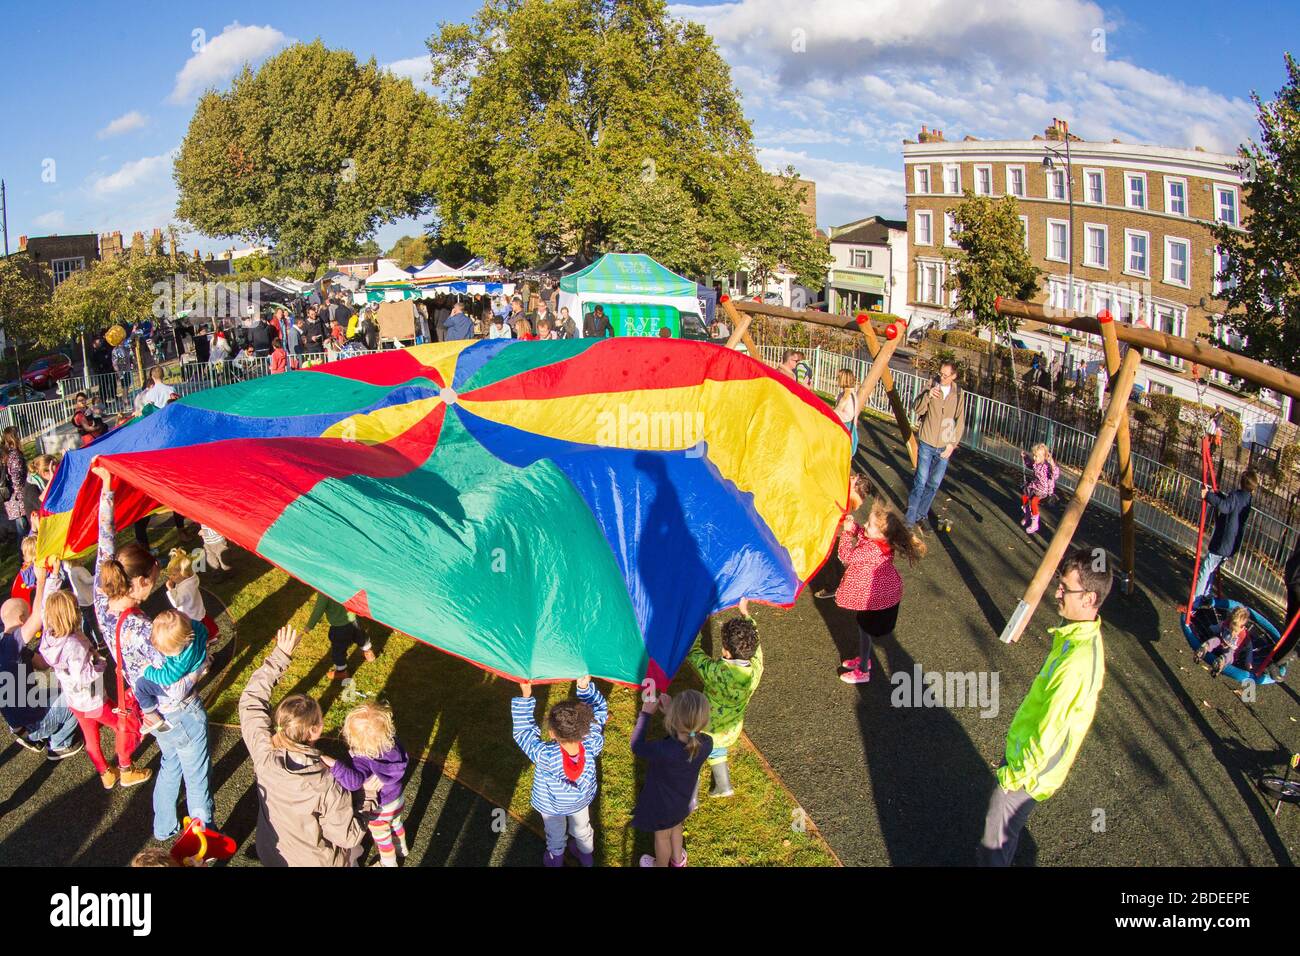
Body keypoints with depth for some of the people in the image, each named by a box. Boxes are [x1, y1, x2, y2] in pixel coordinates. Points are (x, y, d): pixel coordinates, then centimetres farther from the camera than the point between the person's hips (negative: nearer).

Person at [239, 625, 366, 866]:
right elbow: (347, 837, -23)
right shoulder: (327, 785, -36)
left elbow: (250, 701, -10)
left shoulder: (264, 754, -26)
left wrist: (279, 657, -8)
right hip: (317, 863, -4)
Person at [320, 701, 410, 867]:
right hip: (397, 799, 5)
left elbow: (354, 782, -57)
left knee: (382, 837, 24)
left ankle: (389, 863, 47)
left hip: (378, 809, -5)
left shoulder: (361, 760, -40)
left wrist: (334, 765, -63)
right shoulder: (393, 743, -23)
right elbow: (405, 760, -5)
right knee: (395, 823, 35)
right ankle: (401, 848, 60)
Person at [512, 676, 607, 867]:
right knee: (582, 830, 34)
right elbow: (600, 709, -27)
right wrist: (585, 687, -39)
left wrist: (525, 697, -37)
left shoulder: (546, 757, -50)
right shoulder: (592, 746, -43)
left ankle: (556, 861, 60)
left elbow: (522, 730, -36)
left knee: (556, 837, 31)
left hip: (552, 806, -2)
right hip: (581, 801, 2)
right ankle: (587, 857, 62)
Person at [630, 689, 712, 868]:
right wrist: (670, 711, -14)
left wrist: (645, 714, -20)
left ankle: (660, 865, 56)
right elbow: (684, 738, -7)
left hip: (662, 805, -4)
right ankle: (677, 860, 62)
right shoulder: (707, 743, -30)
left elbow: (636, 747, -26)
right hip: (684, 800, 4)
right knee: (676, 827, 36)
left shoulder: (665, 751, -45)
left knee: (662, 836, 27)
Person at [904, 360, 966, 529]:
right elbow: (917, 409, -6)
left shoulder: (959, 394, 2)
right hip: (927, 443, -2)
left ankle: (921, 514, 22)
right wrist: (928, 395, -23)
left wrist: (953, 444, -2)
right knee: (920, 481, -7)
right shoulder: (932, 388, -3)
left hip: (944, 447, 2)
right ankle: (910, 518, -2)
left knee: (934, 483, 7)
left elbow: (960, 421, 5)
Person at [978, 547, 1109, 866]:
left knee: (996, 845, 8)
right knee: (1007, 831, 28)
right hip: (1025, 745, 9)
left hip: (1031, 768, -9)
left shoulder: (1078, 661, -36)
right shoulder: (1079, 632, -4)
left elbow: (1050, 734, -29)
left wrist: (1016, 773, -16)